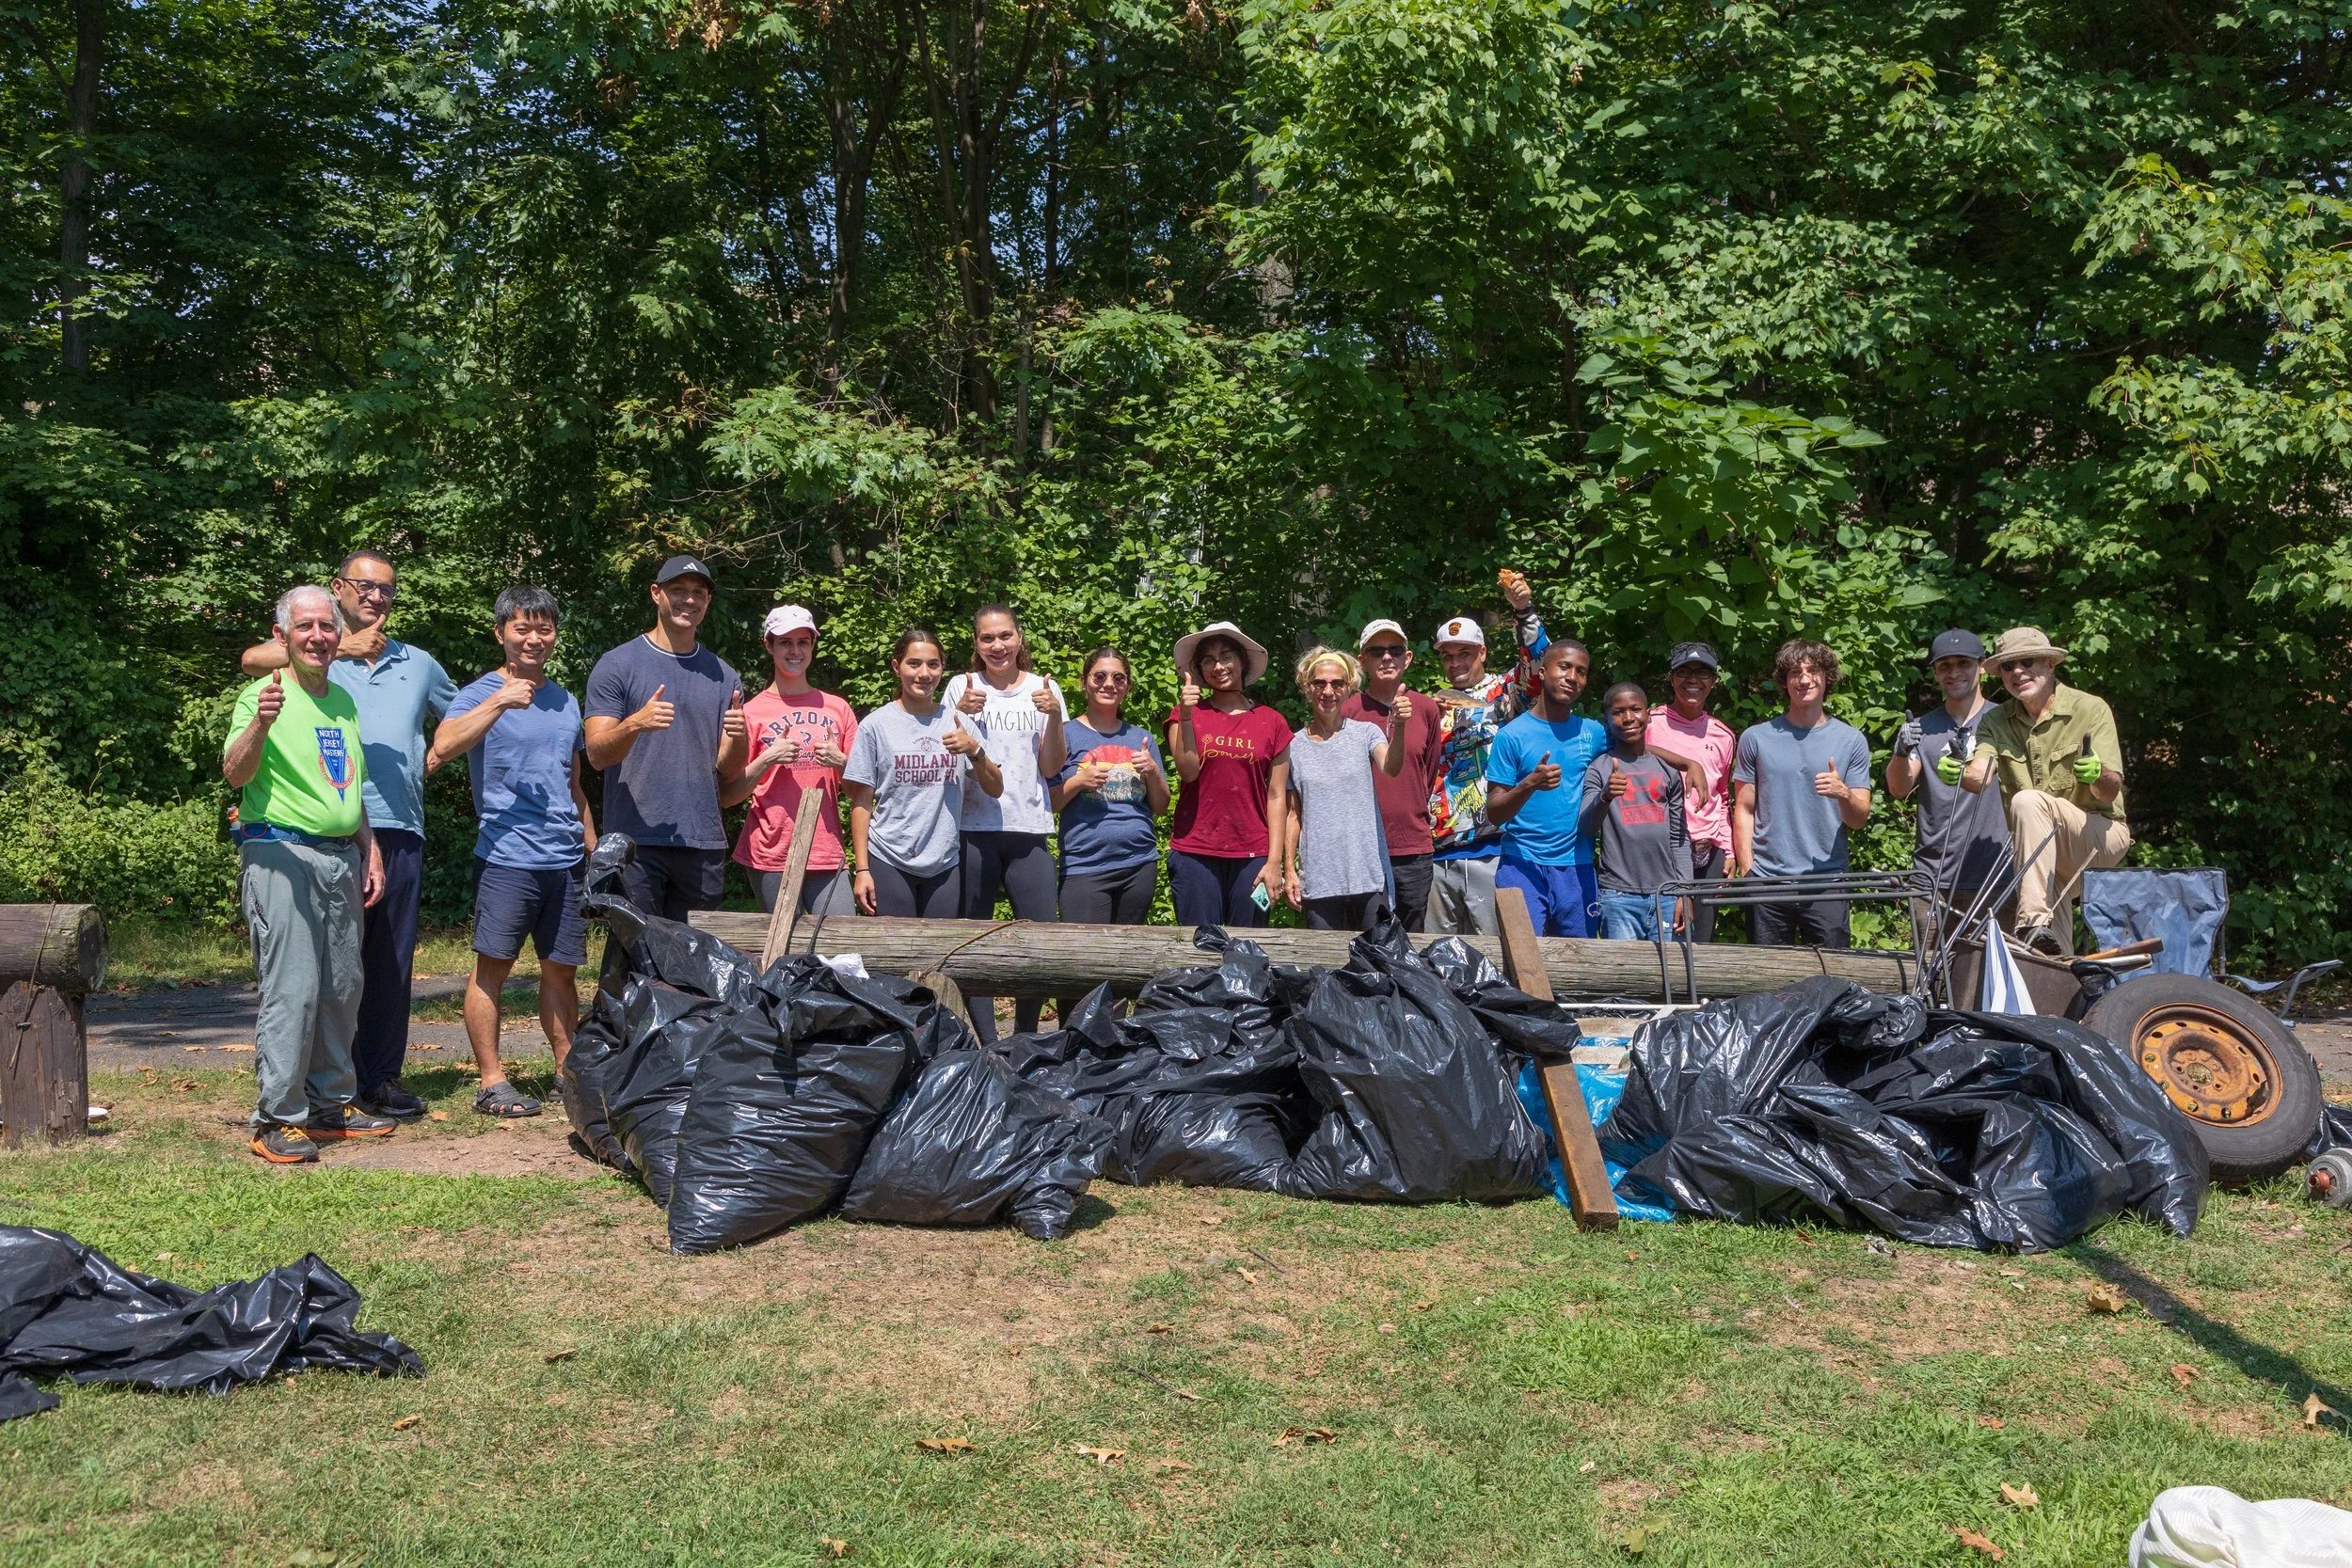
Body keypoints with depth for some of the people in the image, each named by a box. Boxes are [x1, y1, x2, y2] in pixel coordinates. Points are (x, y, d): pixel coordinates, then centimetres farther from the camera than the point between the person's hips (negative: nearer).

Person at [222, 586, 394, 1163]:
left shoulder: (344, 701, 16)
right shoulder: (264, 694, -6)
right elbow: (235, 774, -20)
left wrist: (370, 851, 19)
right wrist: (260, 723, -37)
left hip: (341, 859, 7)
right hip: (282, 855, -7)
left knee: (341, 989, 11)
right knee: (291, 989, -11)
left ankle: (331, 1104, 21)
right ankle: (277, 1119, -5)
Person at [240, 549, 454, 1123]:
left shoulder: (419, 663, 20)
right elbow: (253, 659, -16)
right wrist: (344, 646, -17)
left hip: (400, 832, 4)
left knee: (392, 962, 6)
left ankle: (382, 1077, 14)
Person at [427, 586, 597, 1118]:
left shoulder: (566, 702, 17)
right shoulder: (481, 694, -1)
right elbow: (442, 748, -21)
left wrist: (593, 849, 21)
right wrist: (500, 701, -25)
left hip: (565, 858, 5)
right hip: (506, 855, -5)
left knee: (561, 969, 10)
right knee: (492, 966, -3)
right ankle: (491, 1081, 4)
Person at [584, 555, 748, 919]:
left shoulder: (725, 677, 13)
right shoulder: (617, 665, 2)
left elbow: (727, 773, 12)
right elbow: (596, 755, -5)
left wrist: (738, 738, -10)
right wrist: (635, 724, -25)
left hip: (704, 844, 4)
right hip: (635, 839, -3)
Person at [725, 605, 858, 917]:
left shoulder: (837, 708, 12)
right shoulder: (752, 712, 4)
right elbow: (727, 797, 1)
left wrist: (840, 762, -5)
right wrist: (767, 760, -12)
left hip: (826, 854, 2)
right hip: (770, 856, -2)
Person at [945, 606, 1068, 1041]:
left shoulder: (1043, 689, 9)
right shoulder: (962, 687, 6)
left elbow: (1051, 768, 5)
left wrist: (1054, 717, -10)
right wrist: (960, 713, -11)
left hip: (1029, 829, 1)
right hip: (973, 829, 0)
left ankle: (1025, 1042, 13)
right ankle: (989, 1046, 10)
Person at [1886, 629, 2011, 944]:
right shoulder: (1921, 728, 13)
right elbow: (1899, 789, 0)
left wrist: (1964, 769, -25)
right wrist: (1902, 752, -20)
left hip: (1992, 875, -2)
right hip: (1932, 877, 2)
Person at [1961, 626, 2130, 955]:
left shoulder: (2091, 710, -7)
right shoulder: (1996, 721, 6)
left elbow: (2110, 791, -15)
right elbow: (1979, 776, -13)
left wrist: (2097, 775, -39)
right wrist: (1958, 773, -36)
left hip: (2102, 834, -4)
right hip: (2050, 855, 4)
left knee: (2028, 802, -32)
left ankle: (2035, 922, -40)